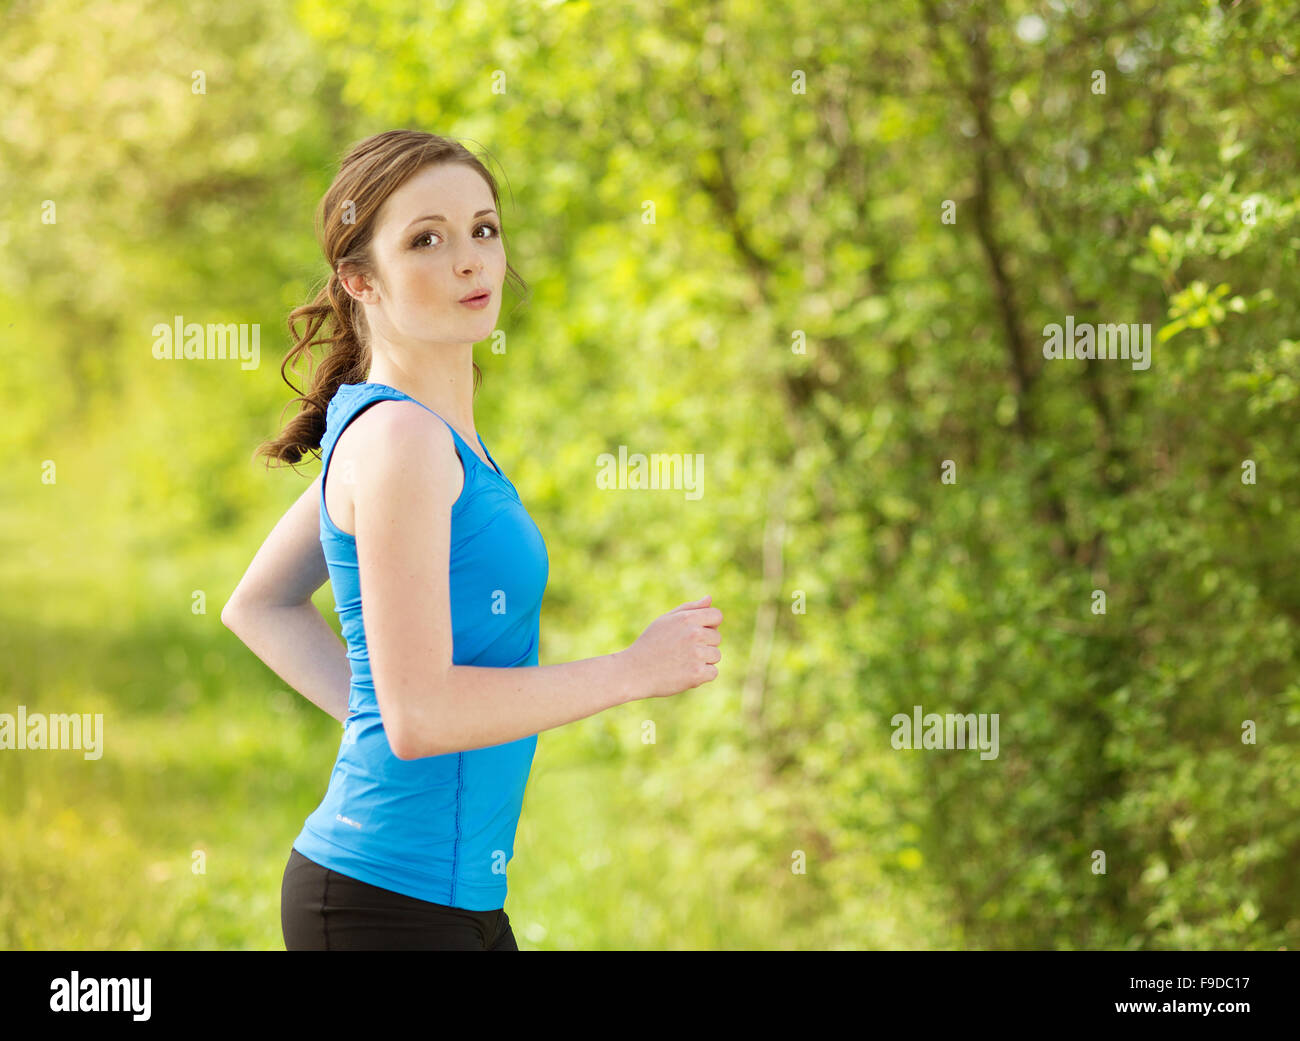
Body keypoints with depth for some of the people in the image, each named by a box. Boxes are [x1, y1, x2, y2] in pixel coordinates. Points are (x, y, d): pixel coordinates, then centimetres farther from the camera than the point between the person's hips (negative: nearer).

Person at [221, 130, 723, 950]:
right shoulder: (397, 437, -16)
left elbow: (259, 607, 24)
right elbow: (420, 713, -22)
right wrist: (640, 669, -14)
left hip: (461, 895, 10)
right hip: (388, 900, -10)